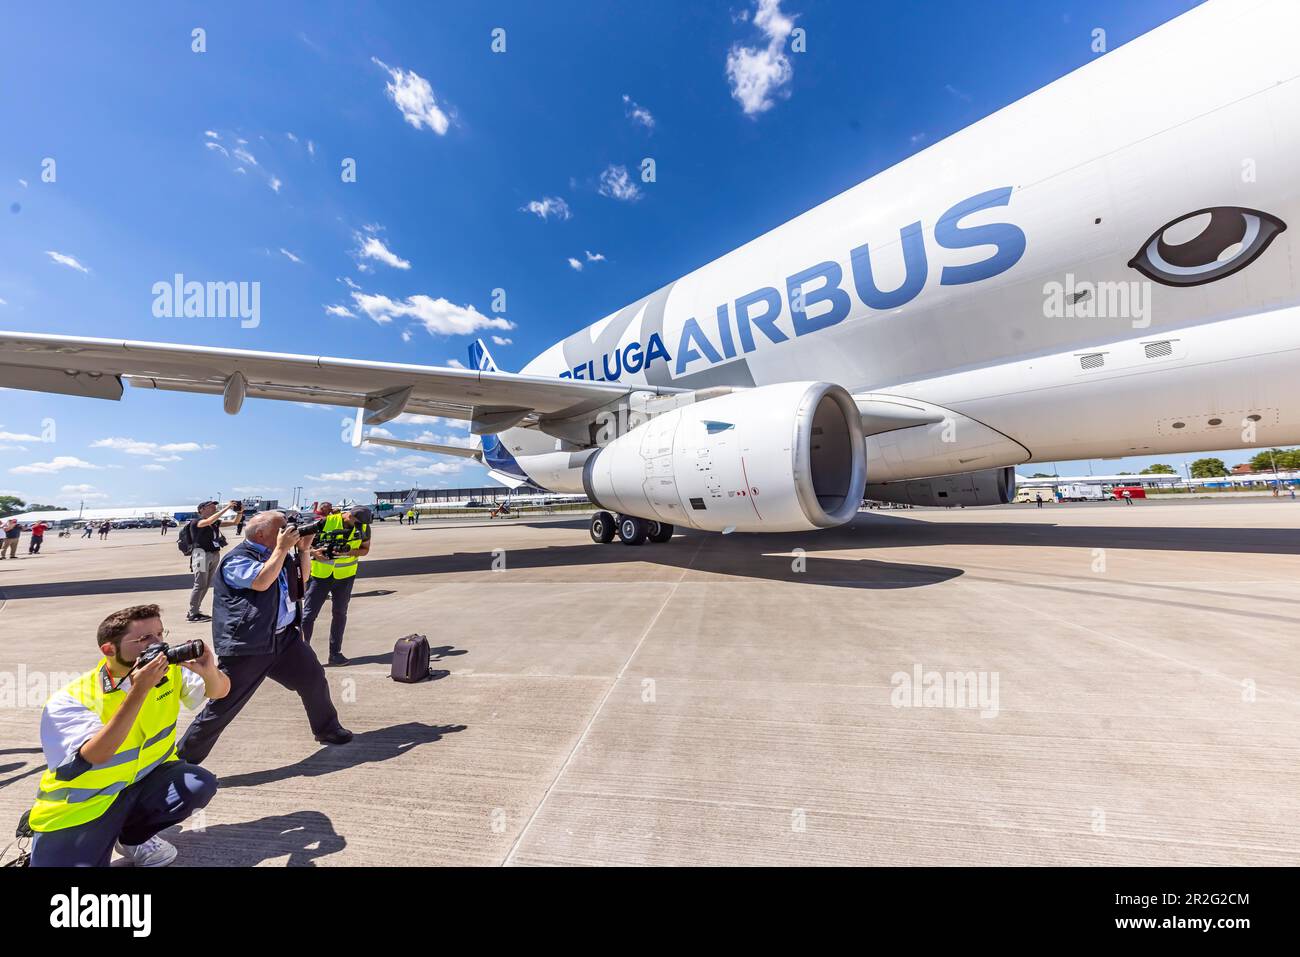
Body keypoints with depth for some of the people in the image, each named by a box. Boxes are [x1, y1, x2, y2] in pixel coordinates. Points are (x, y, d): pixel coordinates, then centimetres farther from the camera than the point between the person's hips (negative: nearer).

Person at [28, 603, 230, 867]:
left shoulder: (168, 671, -9)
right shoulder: (69, 700, -20)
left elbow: (220, 691, -8)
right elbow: (97, 755, -31)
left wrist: (209, 672, -32)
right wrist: (139, 690, -40)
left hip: (143, 783, 3)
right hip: (79, 808, -3)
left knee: (201, 783, -23)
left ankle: (132, 837, 6)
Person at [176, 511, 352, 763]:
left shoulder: (278, 554, 11)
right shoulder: (236, 559, -13)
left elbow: (301, 581, 17)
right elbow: (261, 582, -29)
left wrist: (303, 550, 4)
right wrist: (282, 548, -23)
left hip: (285, 637, 8)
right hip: (247, 647, -8)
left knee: (314, 679, 14)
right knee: (223, 706, 0)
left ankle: (327, 730, 33)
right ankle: (184, 759, 23)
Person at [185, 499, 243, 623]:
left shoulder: (215, 523, 10)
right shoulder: (196, 522, -8)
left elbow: (234, 522, 11)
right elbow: (209, 521, -28)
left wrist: (239, 512, -8)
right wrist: (227, 508, -30)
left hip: (214, 556, 7)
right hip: (202, 555, -7)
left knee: (206, 585, 13)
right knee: (200, 585, -4)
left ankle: (195, 610, 23)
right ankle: (192, 614, 5)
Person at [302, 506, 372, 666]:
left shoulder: (364, 527, -8)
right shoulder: (326, 522, -17)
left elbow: (365, 549, 0)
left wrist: (348, 552, -20)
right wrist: (313, 552, -27)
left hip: (345, 576, 2)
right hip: (320, 574, -2)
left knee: (339, 614, 9)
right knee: (308, 614, 1)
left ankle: (335, 653, 19)